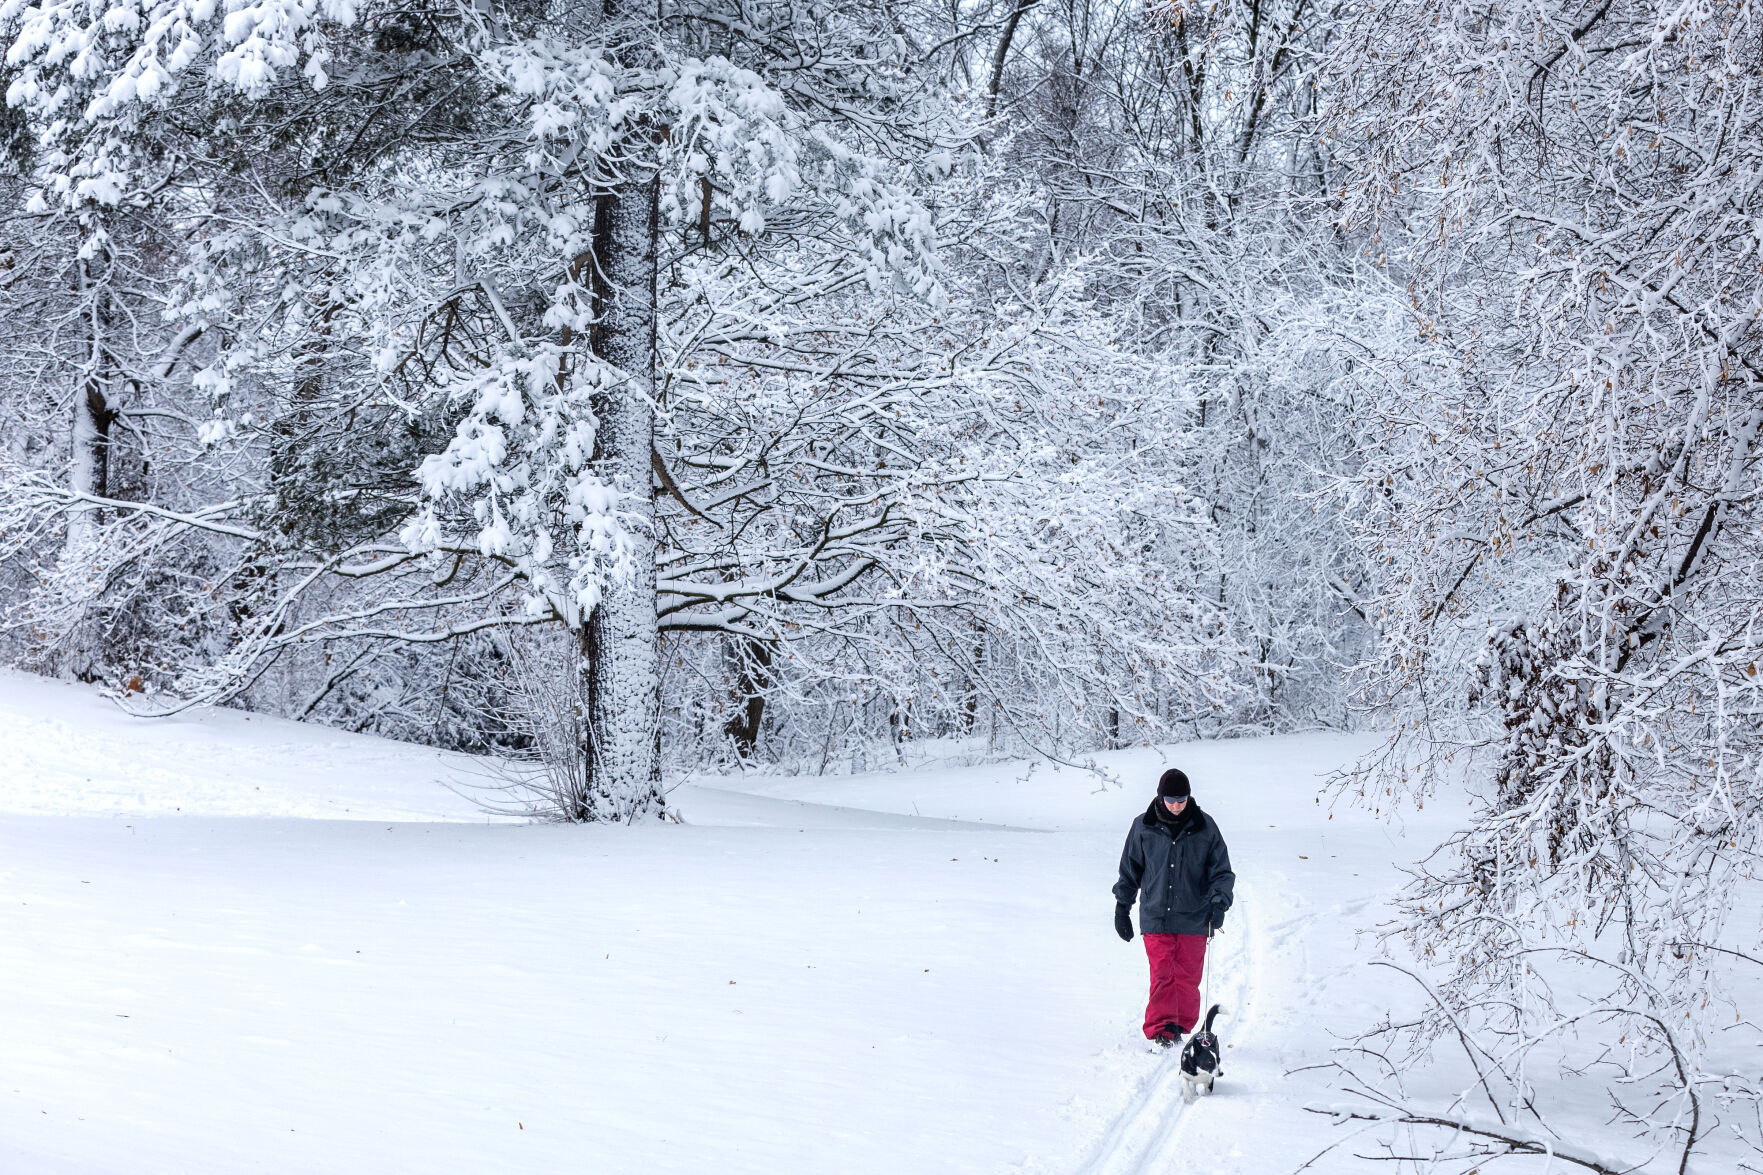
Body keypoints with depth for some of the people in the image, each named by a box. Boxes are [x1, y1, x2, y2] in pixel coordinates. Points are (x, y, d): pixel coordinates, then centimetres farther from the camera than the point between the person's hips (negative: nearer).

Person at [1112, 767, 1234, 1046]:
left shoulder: (1205, 828, 1)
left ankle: (1182, 1028, 19)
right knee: (1161, 976, -7)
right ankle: (1160, 1031, -3)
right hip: (1156, 917, 0)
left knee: (1187, 979, 4)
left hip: (1193, 919, 0)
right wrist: (1122, 908, 15)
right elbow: (1130, 871, 14)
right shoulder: (1143, 827, 3)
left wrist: (1219, 901, -11)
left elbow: (1222, 871, 6)